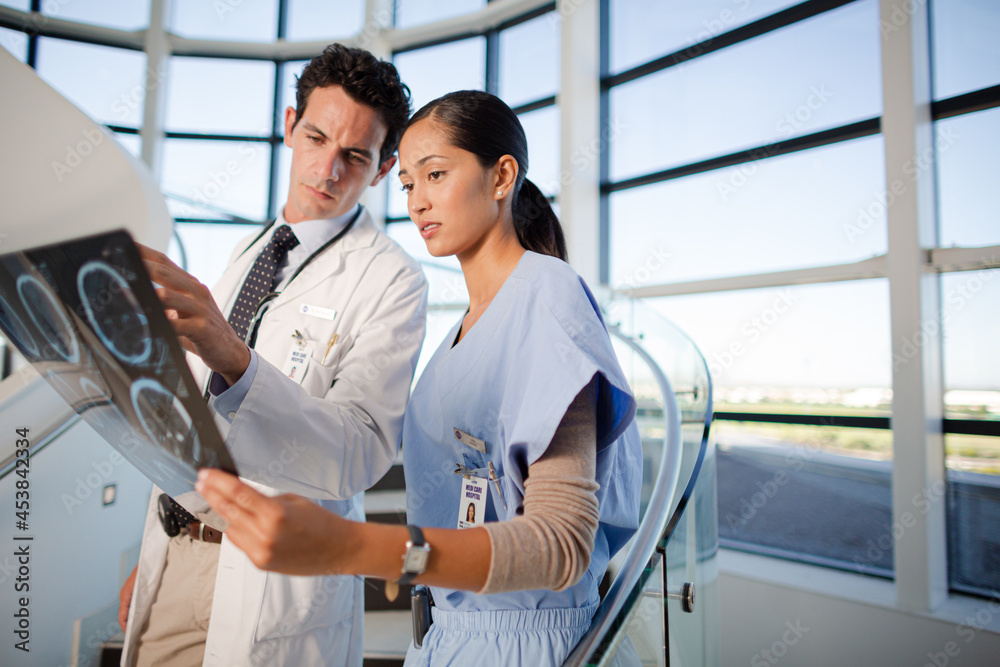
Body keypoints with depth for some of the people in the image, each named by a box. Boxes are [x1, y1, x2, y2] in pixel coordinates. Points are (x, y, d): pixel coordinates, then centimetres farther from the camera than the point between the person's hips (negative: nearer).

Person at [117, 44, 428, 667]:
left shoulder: (392, 280, -15)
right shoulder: (248, 252, 9)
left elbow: (358, 454, -28)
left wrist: (234, 359, -42)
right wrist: (151, 559, 16)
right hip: (175, 555, 6)